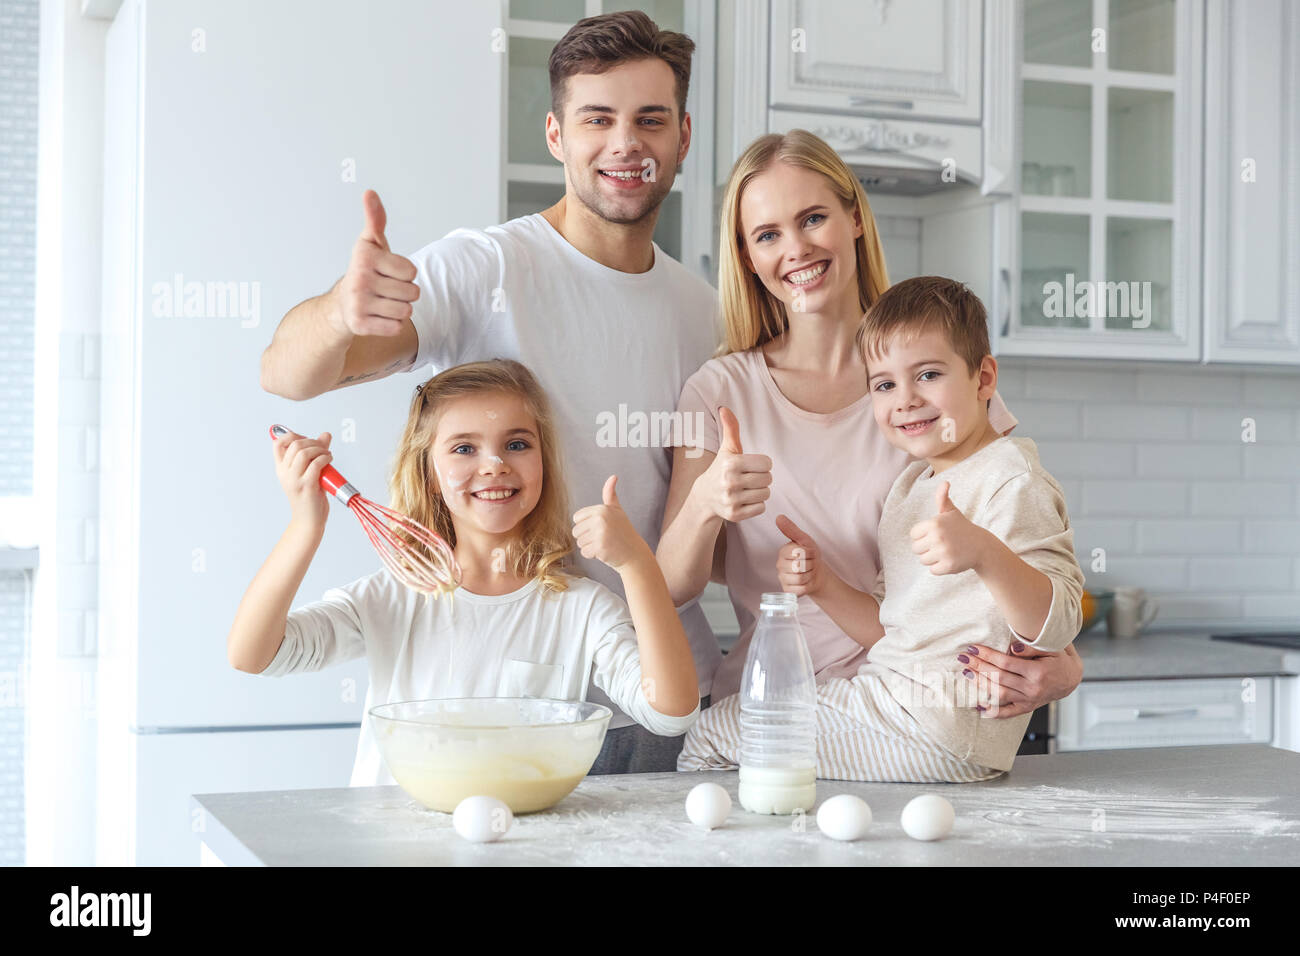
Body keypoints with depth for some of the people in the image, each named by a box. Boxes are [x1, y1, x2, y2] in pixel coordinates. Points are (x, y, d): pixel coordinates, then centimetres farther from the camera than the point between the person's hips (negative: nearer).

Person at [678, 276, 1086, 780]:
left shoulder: (1012, 482, -11)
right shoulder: (911, 486, 16)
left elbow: (1057, 625, -22)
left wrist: (984, 552, -38)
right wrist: (824, 583, 3)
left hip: (941, 724, -9)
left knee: (709, 734, -4)